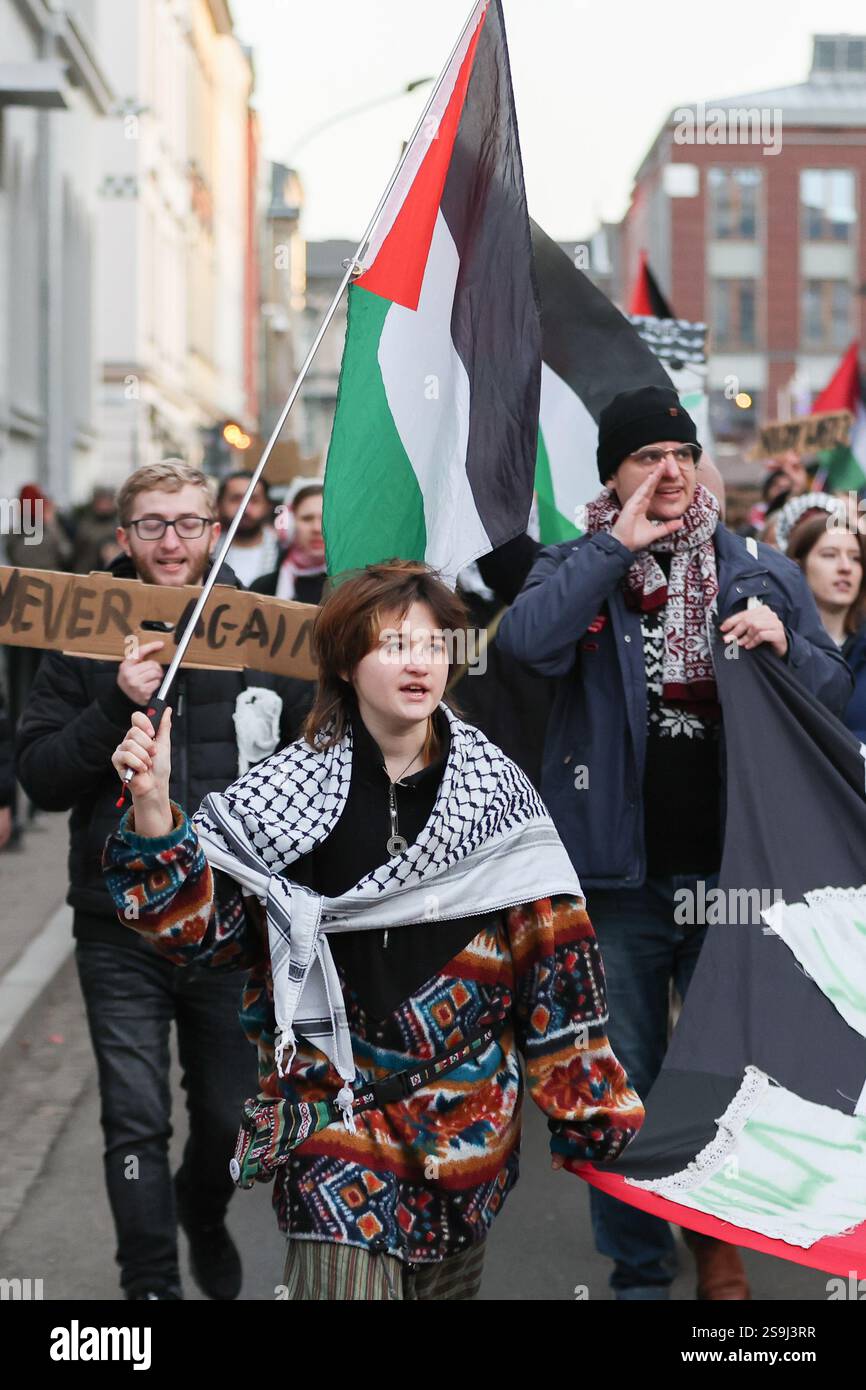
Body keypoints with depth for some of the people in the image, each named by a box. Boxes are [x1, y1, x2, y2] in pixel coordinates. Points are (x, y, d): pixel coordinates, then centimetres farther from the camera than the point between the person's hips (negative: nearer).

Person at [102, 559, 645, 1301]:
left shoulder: (494, 786, 0)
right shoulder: (289, 789, -3)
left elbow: (554, 948, 1)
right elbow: (201, 921, -5)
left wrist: (586, 1103, 0)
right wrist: (153, 809, -20)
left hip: (468, 1109, 2)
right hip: (333, 1101, -2)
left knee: (448, 1278, 15)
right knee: (345, 1273, -13)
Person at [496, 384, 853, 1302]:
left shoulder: (762, 575, 6)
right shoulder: (576, 569, 2)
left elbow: (836, 691, 8)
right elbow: (526, 641, -19)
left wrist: (786, 645, -13)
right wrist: (616, 545, -18)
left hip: (733, 871, 2)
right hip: (620, 876, -1)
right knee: (623, 1084, 8)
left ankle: (718, 1239, 34)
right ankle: (637, 1268, 24)